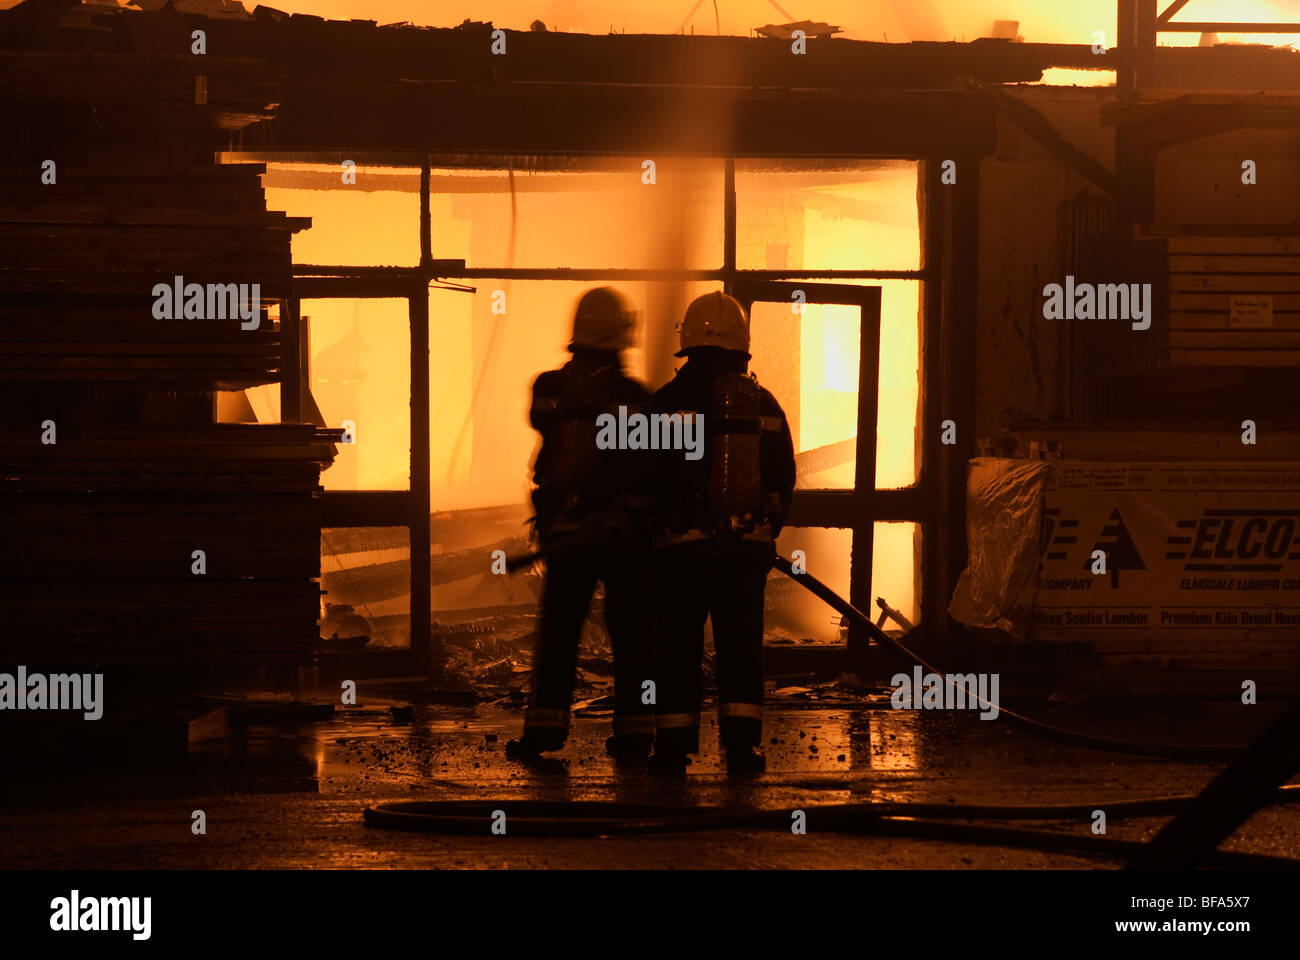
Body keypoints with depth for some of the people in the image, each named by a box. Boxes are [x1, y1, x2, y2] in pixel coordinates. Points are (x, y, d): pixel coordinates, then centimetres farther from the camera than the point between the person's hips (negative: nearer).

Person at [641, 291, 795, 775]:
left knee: (678, 646, 4)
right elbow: (783, 480, 12)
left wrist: (646, 532, 10)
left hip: (683, 543, -3)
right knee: (741, 645, 7)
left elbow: (644, 477, -3)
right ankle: (742, 743, 1)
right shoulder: (765, 405, 6)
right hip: (748, 548, 3)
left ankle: (674, 746, 4)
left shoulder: (668, 402, -5)